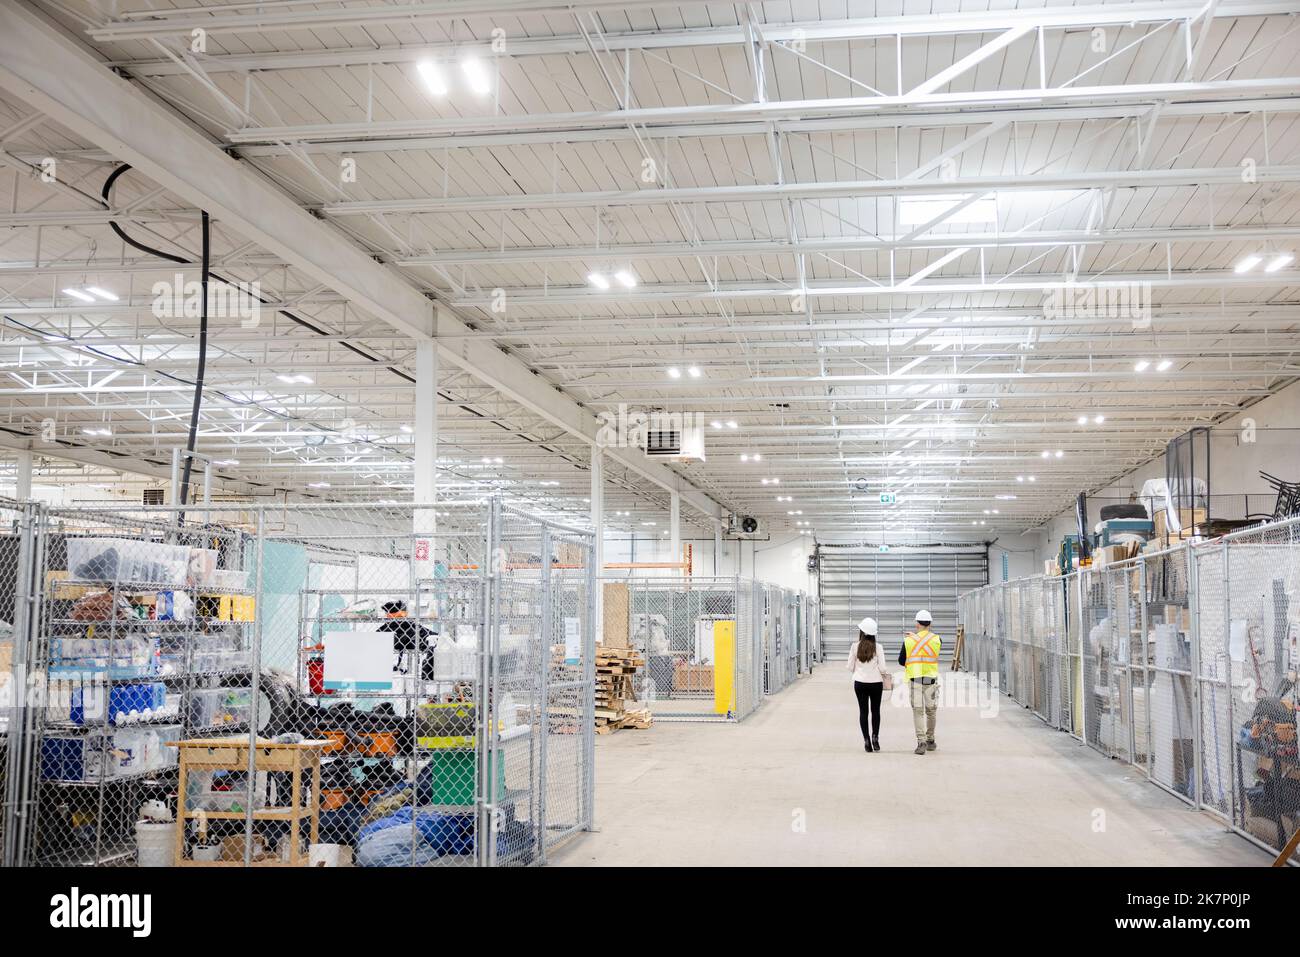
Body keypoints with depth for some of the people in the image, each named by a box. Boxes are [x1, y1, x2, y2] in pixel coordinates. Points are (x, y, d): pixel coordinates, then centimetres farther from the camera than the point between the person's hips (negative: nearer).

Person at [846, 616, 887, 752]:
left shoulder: (855, 646, -6)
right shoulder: (878, 647, -8)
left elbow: (850, 667, -1)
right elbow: (882, 668, -8)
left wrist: (847, 665, 21)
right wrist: (883, 675, 13)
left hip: (860, 683, 0)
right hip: (876, 682, 0)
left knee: (863, 711, 8)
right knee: (875, 710, 15)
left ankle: (866, 740, 4)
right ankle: (875, 736, 2)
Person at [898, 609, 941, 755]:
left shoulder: (909, 640, -2)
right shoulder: (936, 639, -1)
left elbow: (901, 661, 5)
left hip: (914, 680, -1)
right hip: (931, 680, 1)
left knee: (918, 711, 2)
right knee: (931, 711, 16)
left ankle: (921, 743, -9)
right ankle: (930, 741, 27)